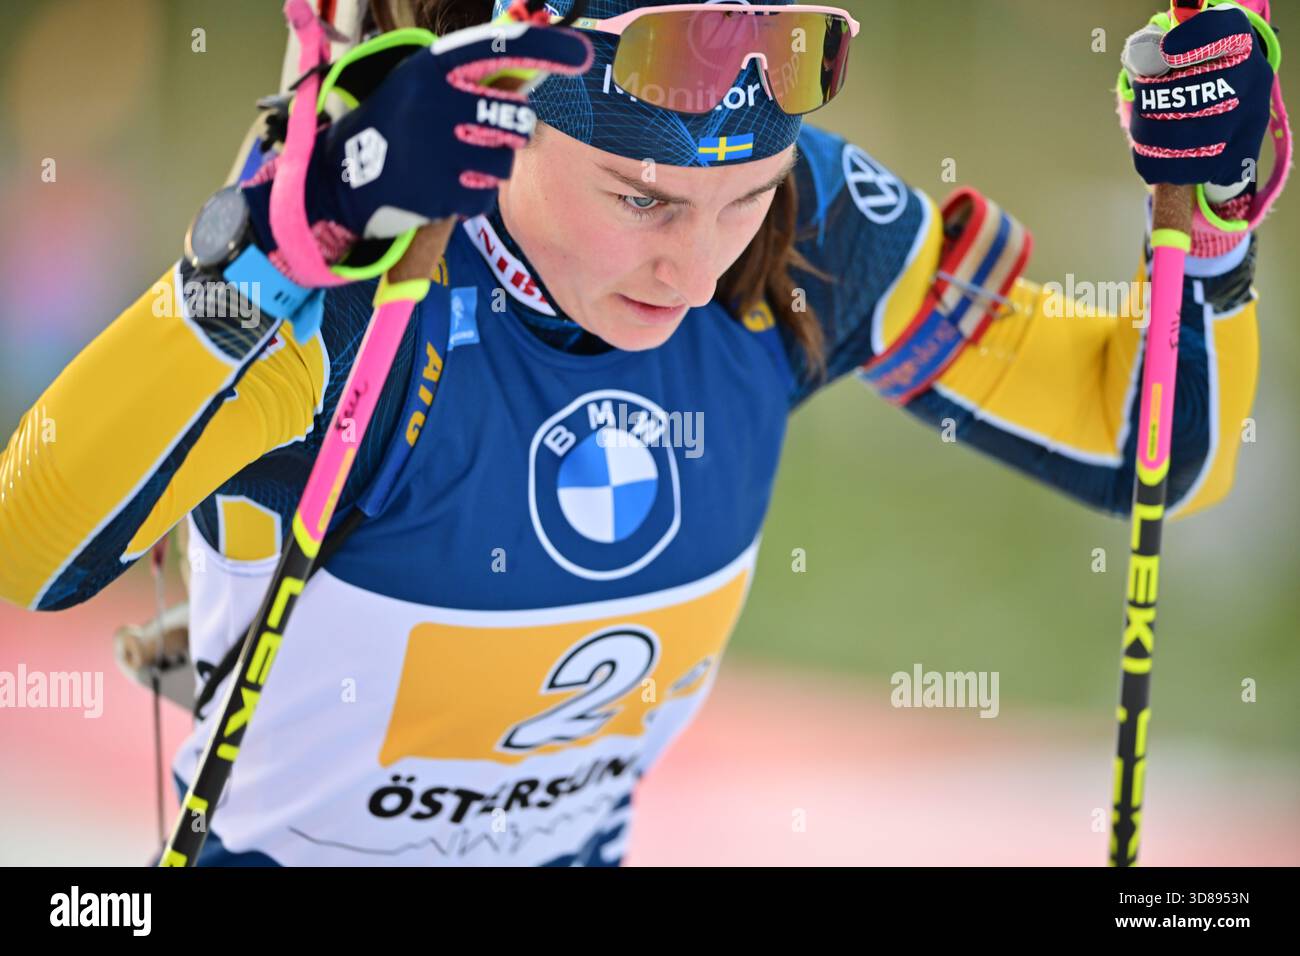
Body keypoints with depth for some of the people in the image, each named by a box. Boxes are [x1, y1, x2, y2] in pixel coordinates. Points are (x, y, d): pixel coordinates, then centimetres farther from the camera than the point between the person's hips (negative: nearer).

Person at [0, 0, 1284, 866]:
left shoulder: (807, 230, -19)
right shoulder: (359, 265, -33)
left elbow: (1154, 455, -8)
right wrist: (272, 257, -56)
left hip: (568, 841, 4)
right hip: (286, 844, -4)